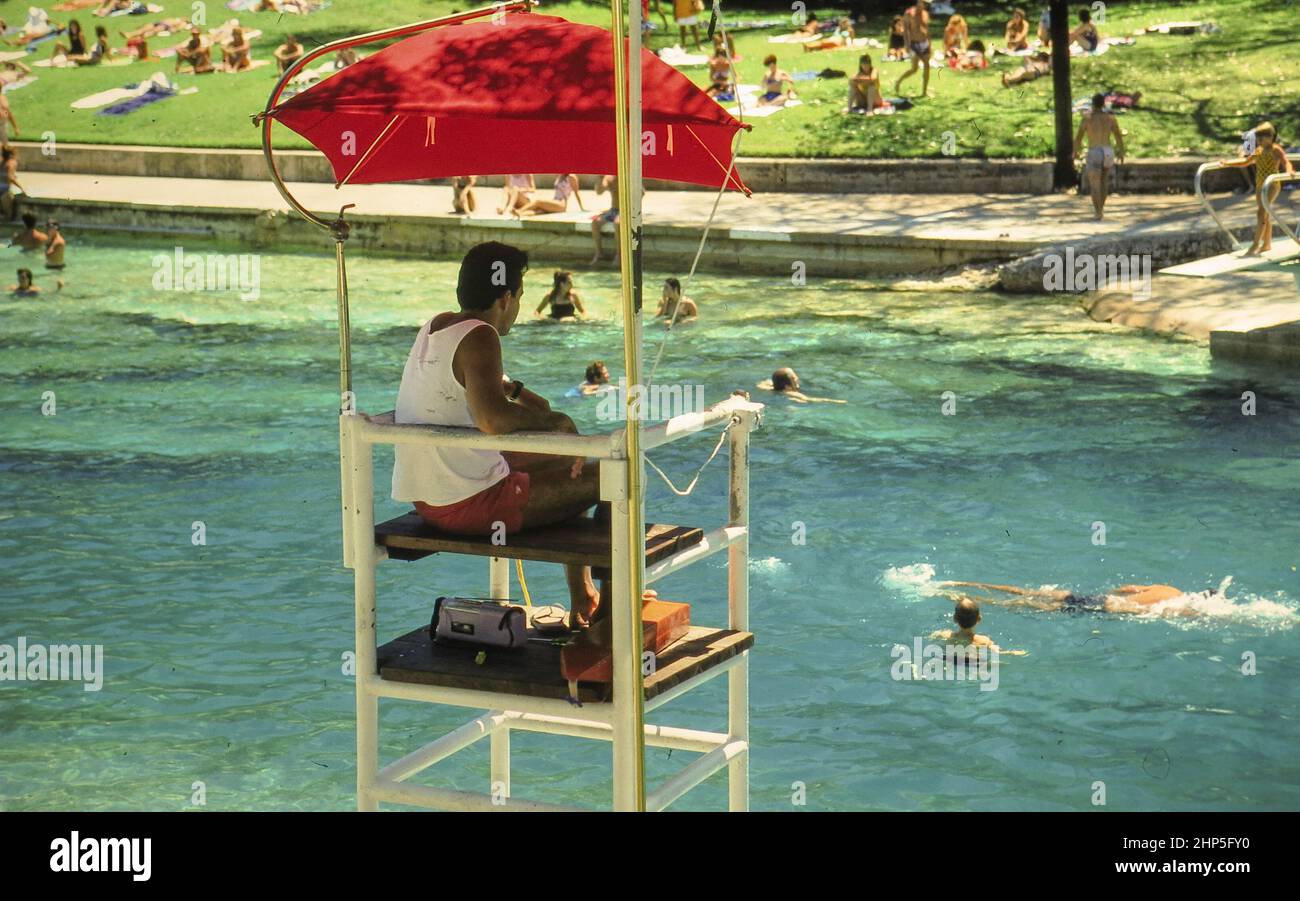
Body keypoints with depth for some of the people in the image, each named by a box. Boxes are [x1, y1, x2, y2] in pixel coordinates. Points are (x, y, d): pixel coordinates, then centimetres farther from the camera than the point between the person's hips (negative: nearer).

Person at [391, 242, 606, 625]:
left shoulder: (436, 325, 9)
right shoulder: (479, 338, -19)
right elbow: (492, 418, -36)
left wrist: (516, 390, 32)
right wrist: (555, 421, -21)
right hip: (469, 506, -10)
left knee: (568, 466, 30)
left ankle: (583, 598, 36)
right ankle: (614, 604, 12)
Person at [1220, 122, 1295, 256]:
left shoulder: (1276, 150, -10)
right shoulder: (1258, 151, 11)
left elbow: (1286, 162, -24)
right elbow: (1245, 163, 23)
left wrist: (1289, 171, -46)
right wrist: (1227, 163, 18)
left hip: (1272, 185, -8)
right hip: (1260, 186, 8)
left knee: (1261, 213, -16)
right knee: (1265, 215, 12)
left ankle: (1255, 245, -18)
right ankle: (1267, 244, 21)